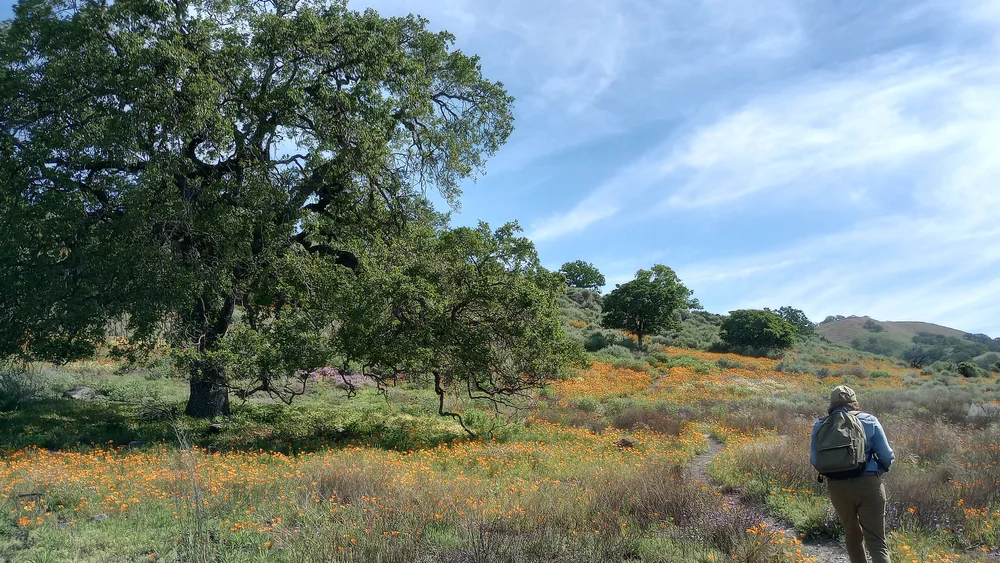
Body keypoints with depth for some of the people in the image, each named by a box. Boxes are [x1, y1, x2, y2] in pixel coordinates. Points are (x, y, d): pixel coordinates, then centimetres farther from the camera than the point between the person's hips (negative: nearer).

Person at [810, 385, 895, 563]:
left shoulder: (821, 425, 5)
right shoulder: (869, 420, 2)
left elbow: (815, 460, 4)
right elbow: (887, 456, 1)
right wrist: (881, 468, 23)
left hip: (838, 487, 2)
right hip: (868, 484, -2)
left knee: (852, 535, 23)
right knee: (876, 541, 0)